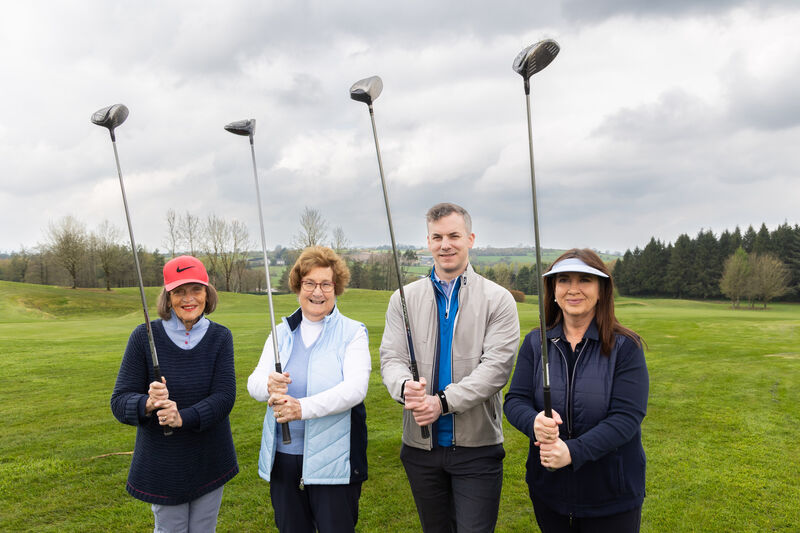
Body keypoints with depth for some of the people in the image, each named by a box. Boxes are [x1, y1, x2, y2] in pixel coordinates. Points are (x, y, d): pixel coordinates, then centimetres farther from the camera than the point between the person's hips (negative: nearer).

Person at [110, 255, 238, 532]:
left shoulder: (220, 337, -6)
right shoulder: (145, 336, -10)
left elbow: (225, 397, -14)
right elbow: (119, 402, -10)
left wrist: (183, 418, -30)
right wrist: (147, 404, -31)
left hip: (209, 463, 2)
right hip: (162, 466, -1)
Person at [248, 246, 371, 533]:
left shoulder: (353, 333, -4)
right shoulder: (281, 332, 9)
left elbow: (355, 388, -17)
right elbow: (253, 383, 2)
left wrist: (303, 407, -29)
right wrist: (268, 386, -23)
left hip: (333, 461, -4)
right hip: (283, 456, 4)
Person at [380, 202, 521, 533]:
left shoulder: (498, 300, -4)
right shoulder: (404, 299, 5)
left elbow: (496, 366, -13)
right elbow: (391, 358, -2)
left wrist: (443, 401, -24)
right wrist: (405, 387, -25)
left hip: (477, 446, -3)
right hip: (420, 445, 3)